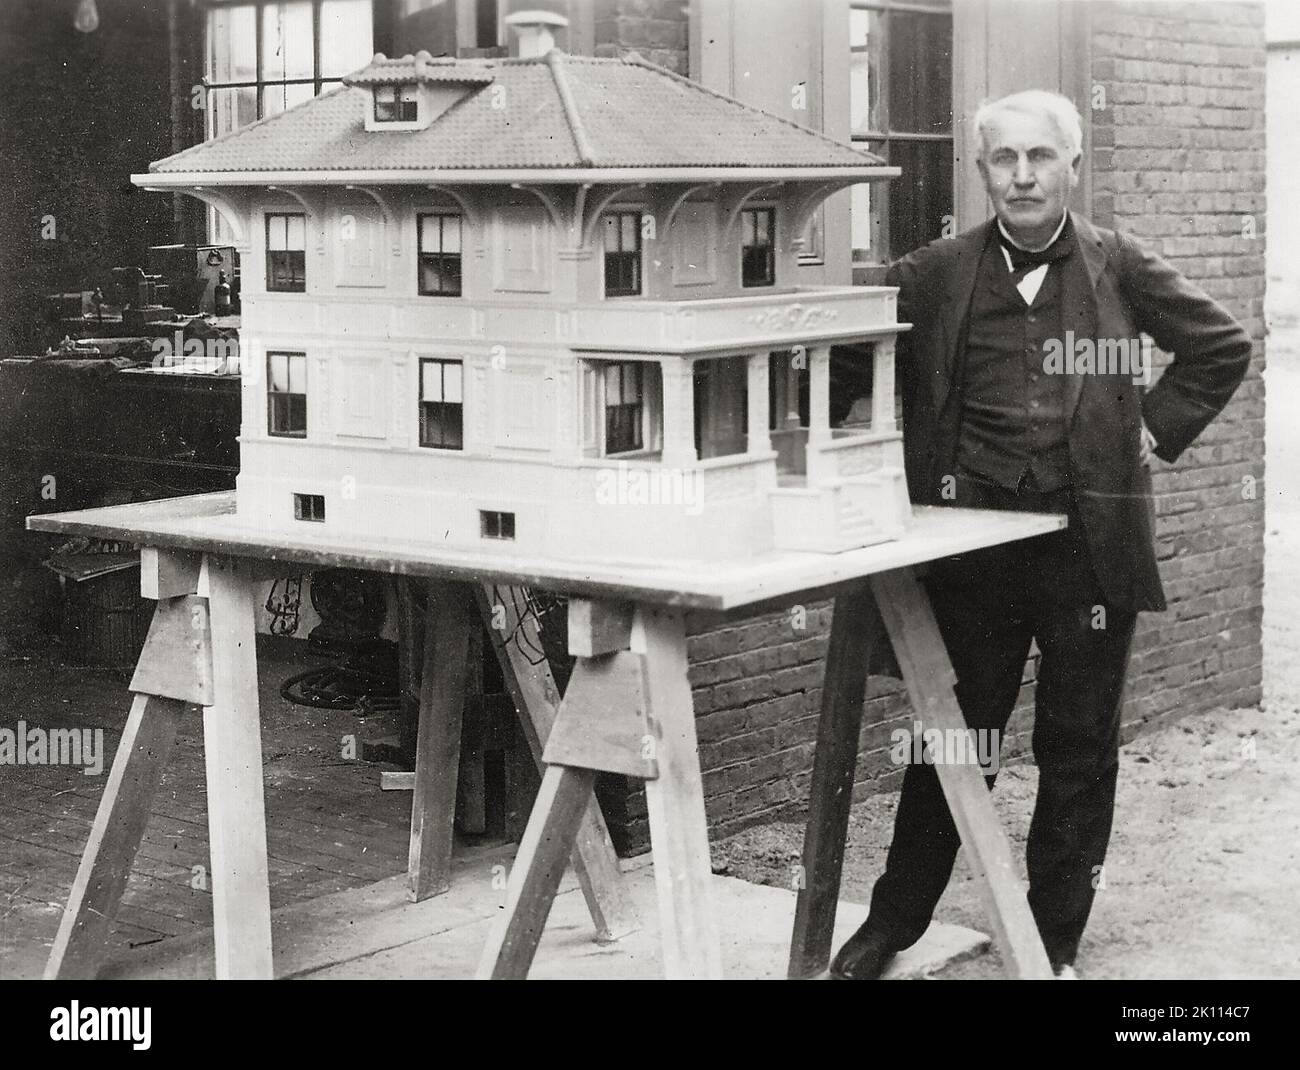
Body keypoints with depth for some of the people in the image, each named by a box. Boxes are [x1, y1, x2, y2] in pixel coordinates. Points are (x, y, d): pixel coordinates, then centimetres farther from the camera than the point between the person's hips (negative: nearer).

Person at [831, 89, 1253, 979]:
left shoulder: (1118, 267, 2)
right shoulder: (937, 276, 0)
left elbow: (1224, 346, 8)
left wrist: (1158, 428, 1)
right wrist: (918, 457, 1)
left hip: (1092, 545, 0)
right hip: (974, 543, 0)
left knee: (1080, 751, 8)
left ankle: (1055, 941, 21)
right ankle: (893, 924, 22)